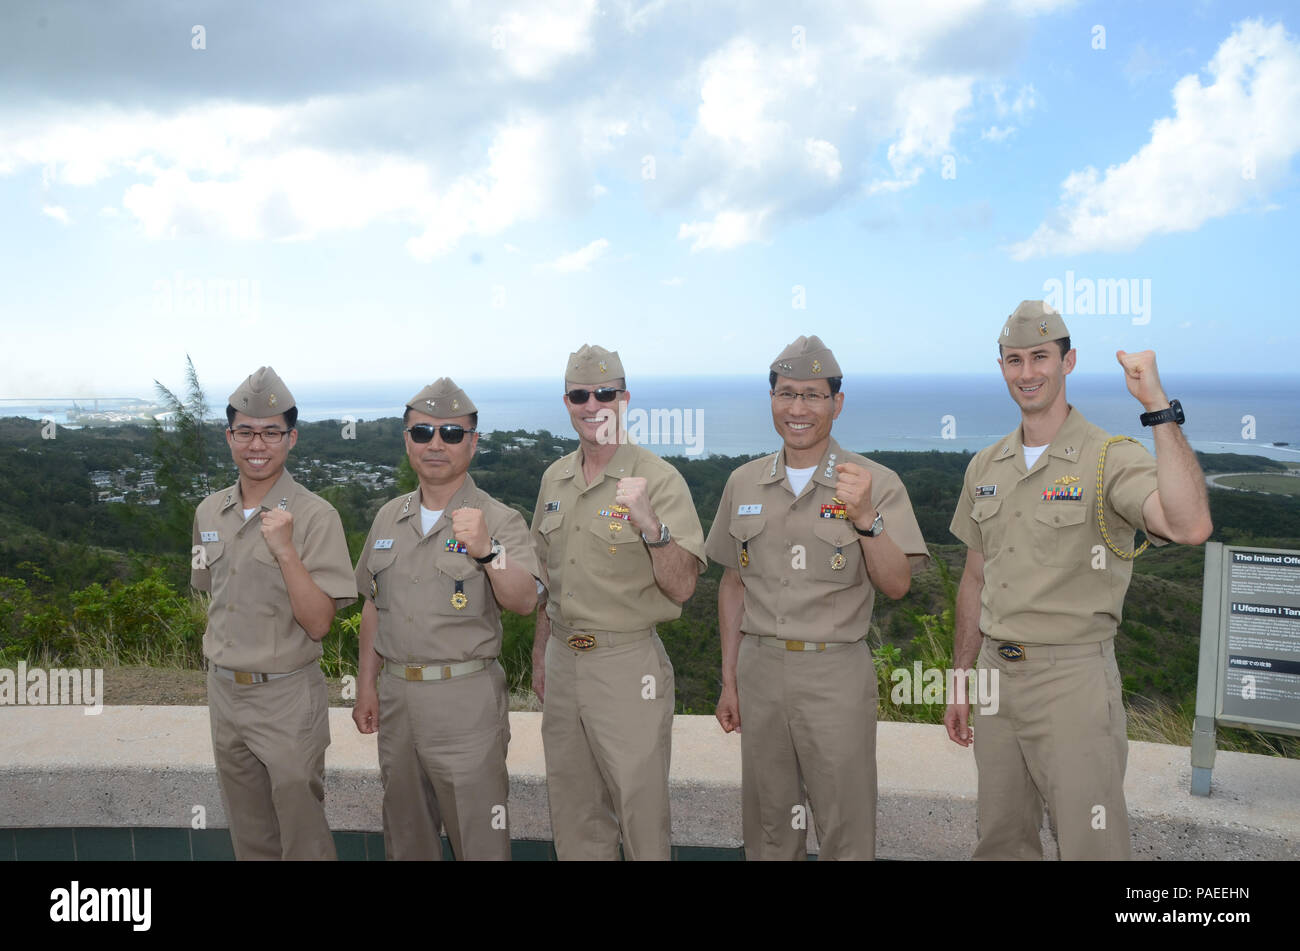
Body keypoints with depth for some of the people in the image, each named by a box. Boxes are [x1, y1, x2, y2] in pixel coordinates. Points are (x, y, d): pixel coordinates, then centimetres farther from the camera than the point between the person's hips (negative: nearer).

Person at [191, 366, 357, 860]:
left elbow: (318, 623, -19)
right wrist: (220, 660, 15)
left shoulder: (314, 516, -15)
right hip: (224, 691, 6)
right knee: (249, 835, 20)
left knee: (303, 837, 6)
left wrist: (285, 551, -29)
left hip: (287, 698, -6)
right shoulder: (209, 512, 4)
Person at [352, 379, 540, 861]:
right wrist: (366, 684, 13)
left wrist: (486, 550, -41)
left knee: (480, 839, 4)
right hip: (396, 694, 6)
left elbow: (524, 602, -24)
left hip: (466, 699, -5)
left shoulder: (498, 521, -9)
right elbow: (373, 604, 16)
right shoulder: (388, 518, 9)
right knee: (404, 834, 20)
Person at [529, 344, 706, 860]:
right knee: (572, 813, 18)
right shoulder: (554, 479, 8)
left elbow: (682, 587, -17)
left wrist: (651, 525, -32)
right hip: (562, 659, 6)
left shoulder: (659, 479, -12)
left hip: (627, 663, -6)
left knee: (641, 812, 5)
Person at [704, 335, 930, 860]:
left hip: (836, 672, -3)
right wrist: (729, 680, 12)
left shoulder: (875, 483, -5)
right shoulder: (743, 483, 7)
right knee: (766, 822, 15)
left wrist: (865, 517, -30)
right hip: (760, 665, 4)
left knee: (846, 827, 5)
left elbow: (896, 585, -13)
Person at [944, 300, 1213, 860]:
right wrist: (960, 681, 15)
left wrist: (1158, 408, -30)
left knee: (1090, 844, 4)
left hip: (1074, 679, -5)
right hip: (996, 673, 6)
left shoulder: (1111, 458, -11)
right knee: (1001, 841, 17)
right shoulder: (986, 468, 8)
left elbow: (1191, 527, -31)